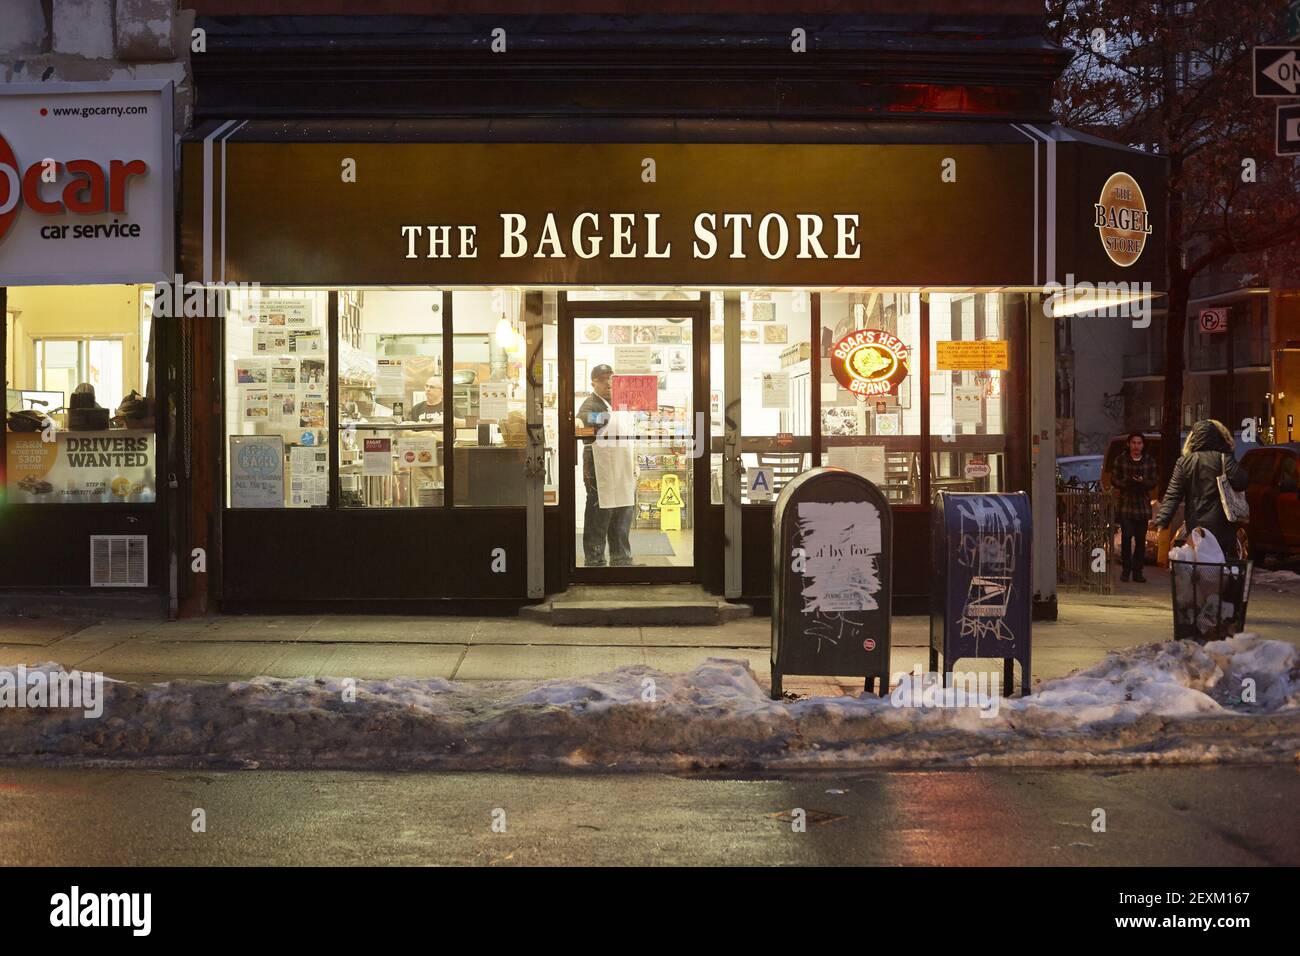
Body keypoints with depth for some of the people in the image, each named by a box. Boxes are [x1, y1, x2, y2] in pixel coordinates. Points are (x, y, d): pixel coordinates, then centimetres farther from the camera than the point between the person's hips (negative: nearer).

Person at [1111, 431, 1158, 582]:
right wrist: (1128, 482, -16)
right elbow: (1114, 480, 1)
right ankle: (1126, 570, 3)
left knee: (1141, 539, 2)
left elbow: (1155, 481, 6)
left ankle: (1137, 571, 9)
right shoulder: (1121, 459, 3)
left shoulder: (1150, 461, 8)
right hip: (1125, 504, -2)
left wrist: (1142, 482, -15)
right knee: (1126, 537, -9)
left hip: (1143, 505, 2)